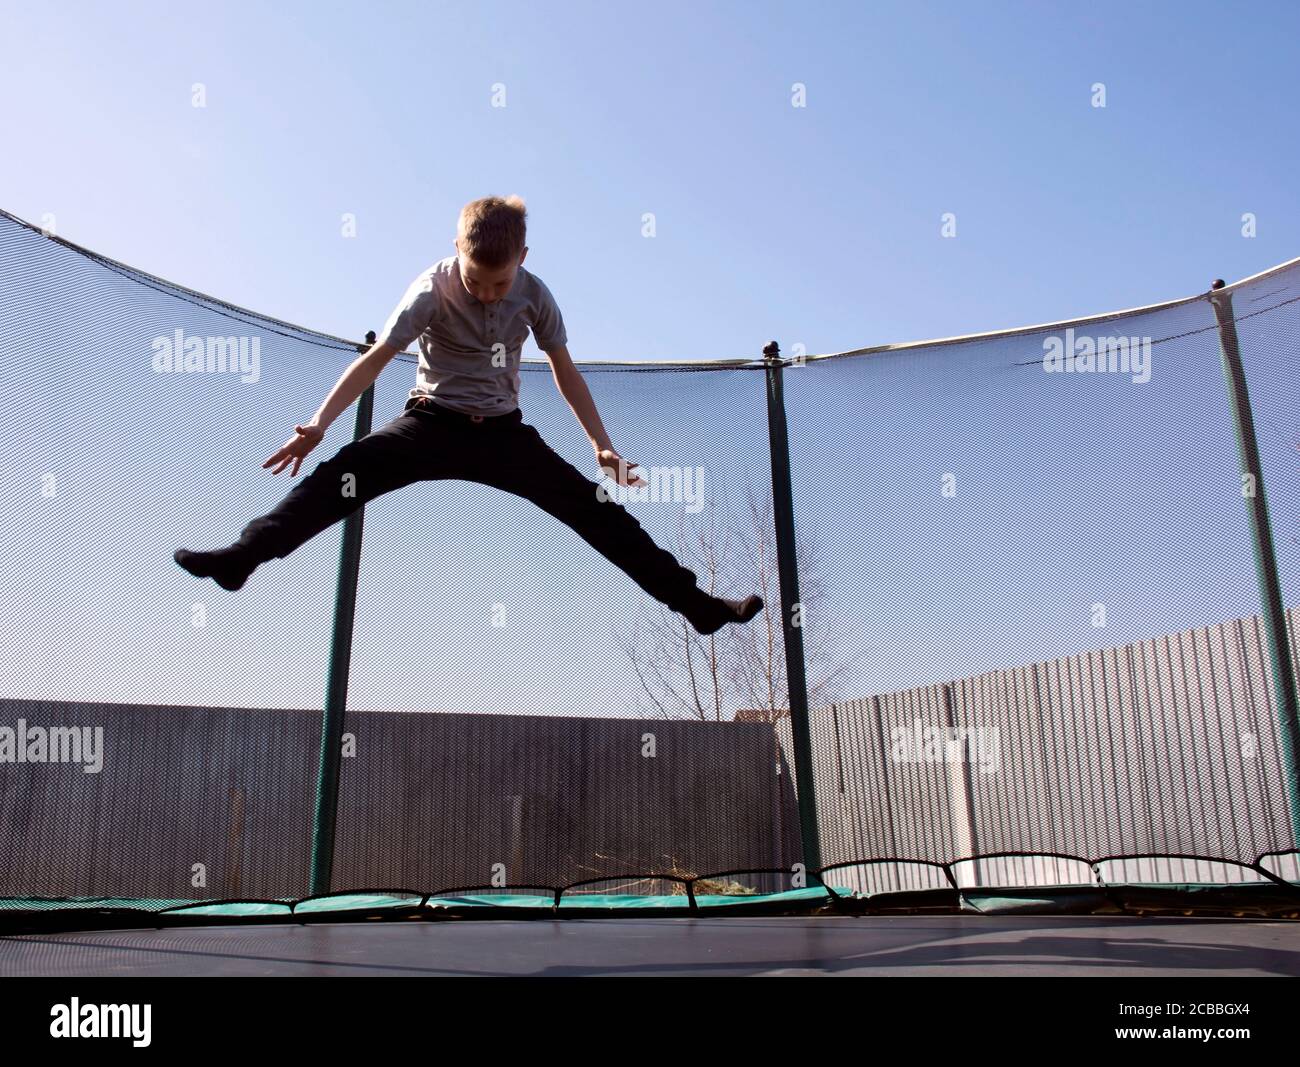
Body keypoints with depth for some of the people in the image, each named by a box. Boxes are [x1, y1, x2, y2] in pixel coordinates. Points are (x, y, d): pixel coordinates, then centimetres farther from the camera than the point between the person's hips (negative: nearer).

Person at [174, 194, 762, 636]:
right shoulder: (434, 288, -14)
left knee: (595, 509, -9)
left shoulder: (534, 295, -8)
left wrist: (602, 445, 1)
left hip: (503, 431, 1)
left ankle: (697, 603, -7)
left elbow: (565, 370, 4)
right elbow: (376, 358, -14)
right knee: (344, 473, -26)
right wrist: (319, 423, -23)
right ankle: (241, 556, -28)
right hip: (434, 421, -1)